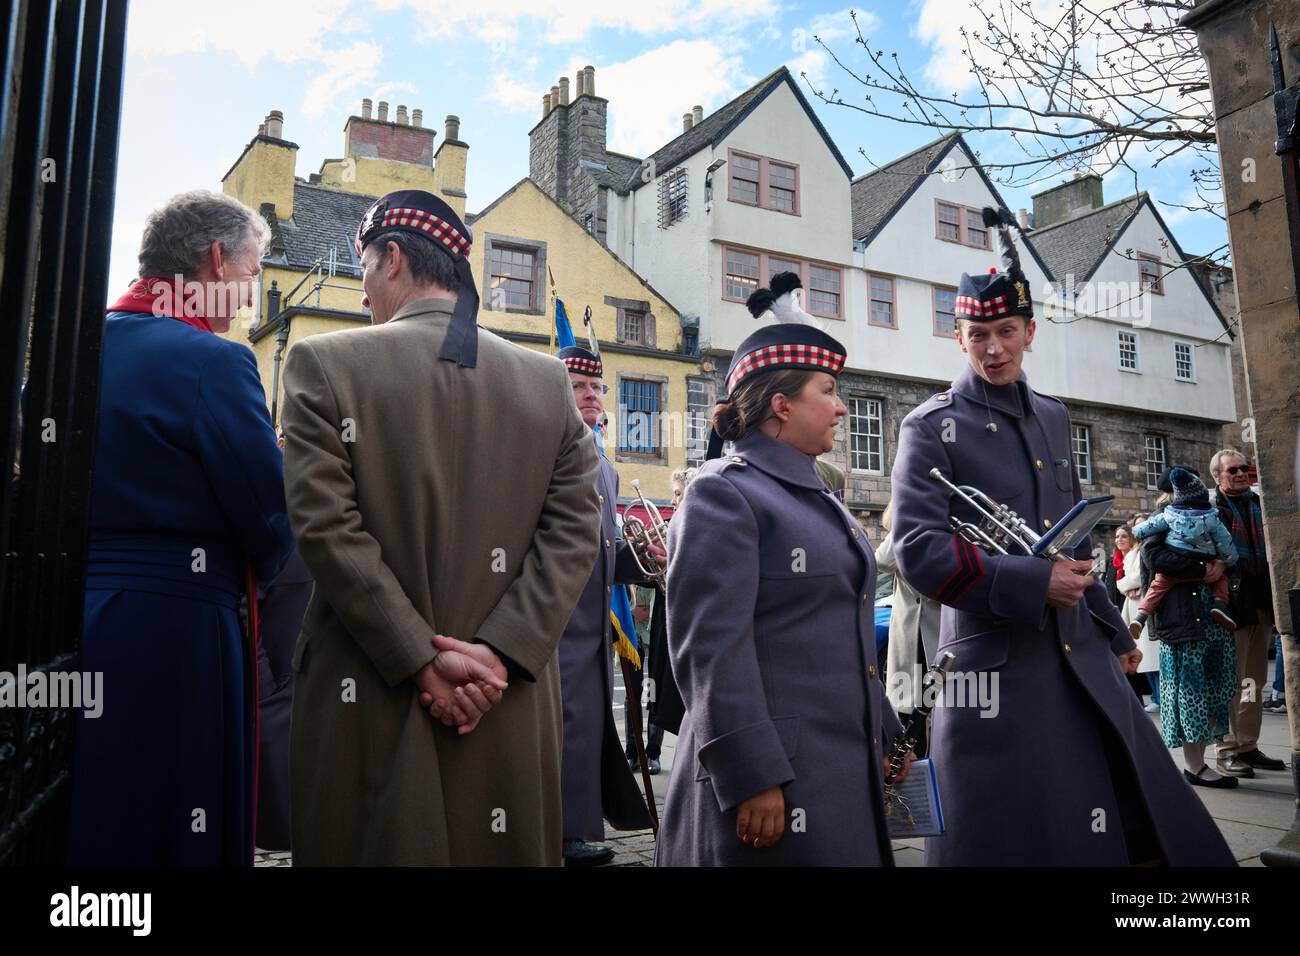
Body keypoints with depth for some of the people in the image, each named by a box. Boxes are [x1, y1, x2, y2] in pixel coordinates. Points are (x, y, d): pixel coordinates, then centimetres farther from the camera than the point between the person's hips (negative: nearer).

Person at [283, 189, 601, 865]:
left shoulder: (322, 362, -3)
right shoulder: (548, 380, 5)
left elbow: (326, 528, -11)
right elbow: (573, 529, -3)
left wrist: (423, 656, -10)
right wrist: (500, 654, -7)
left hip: (364, 700, -2)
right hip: (514, 708, 3)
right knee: (501, 846, 15)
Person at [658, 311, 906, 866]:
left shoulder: (821, 502, 16)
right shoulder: (723, 493, -11)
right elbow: (711, 648, -20)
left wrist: (881, 735, 20)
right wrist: (750, 775, -23)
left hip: (846, 770, 9)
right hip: (774, 777, -8)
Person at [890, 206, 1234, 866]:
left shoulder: (1051, 417, 13)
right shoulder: (932, 427, -7)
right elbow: (916, 547, -17)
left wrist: (1112, 631, 21)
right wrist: (1031, 584, -22)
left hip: (1082, 656, 7)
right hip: (995, 662, -6)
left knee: (1142, 818, 13)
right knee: (1014, 837, 3)